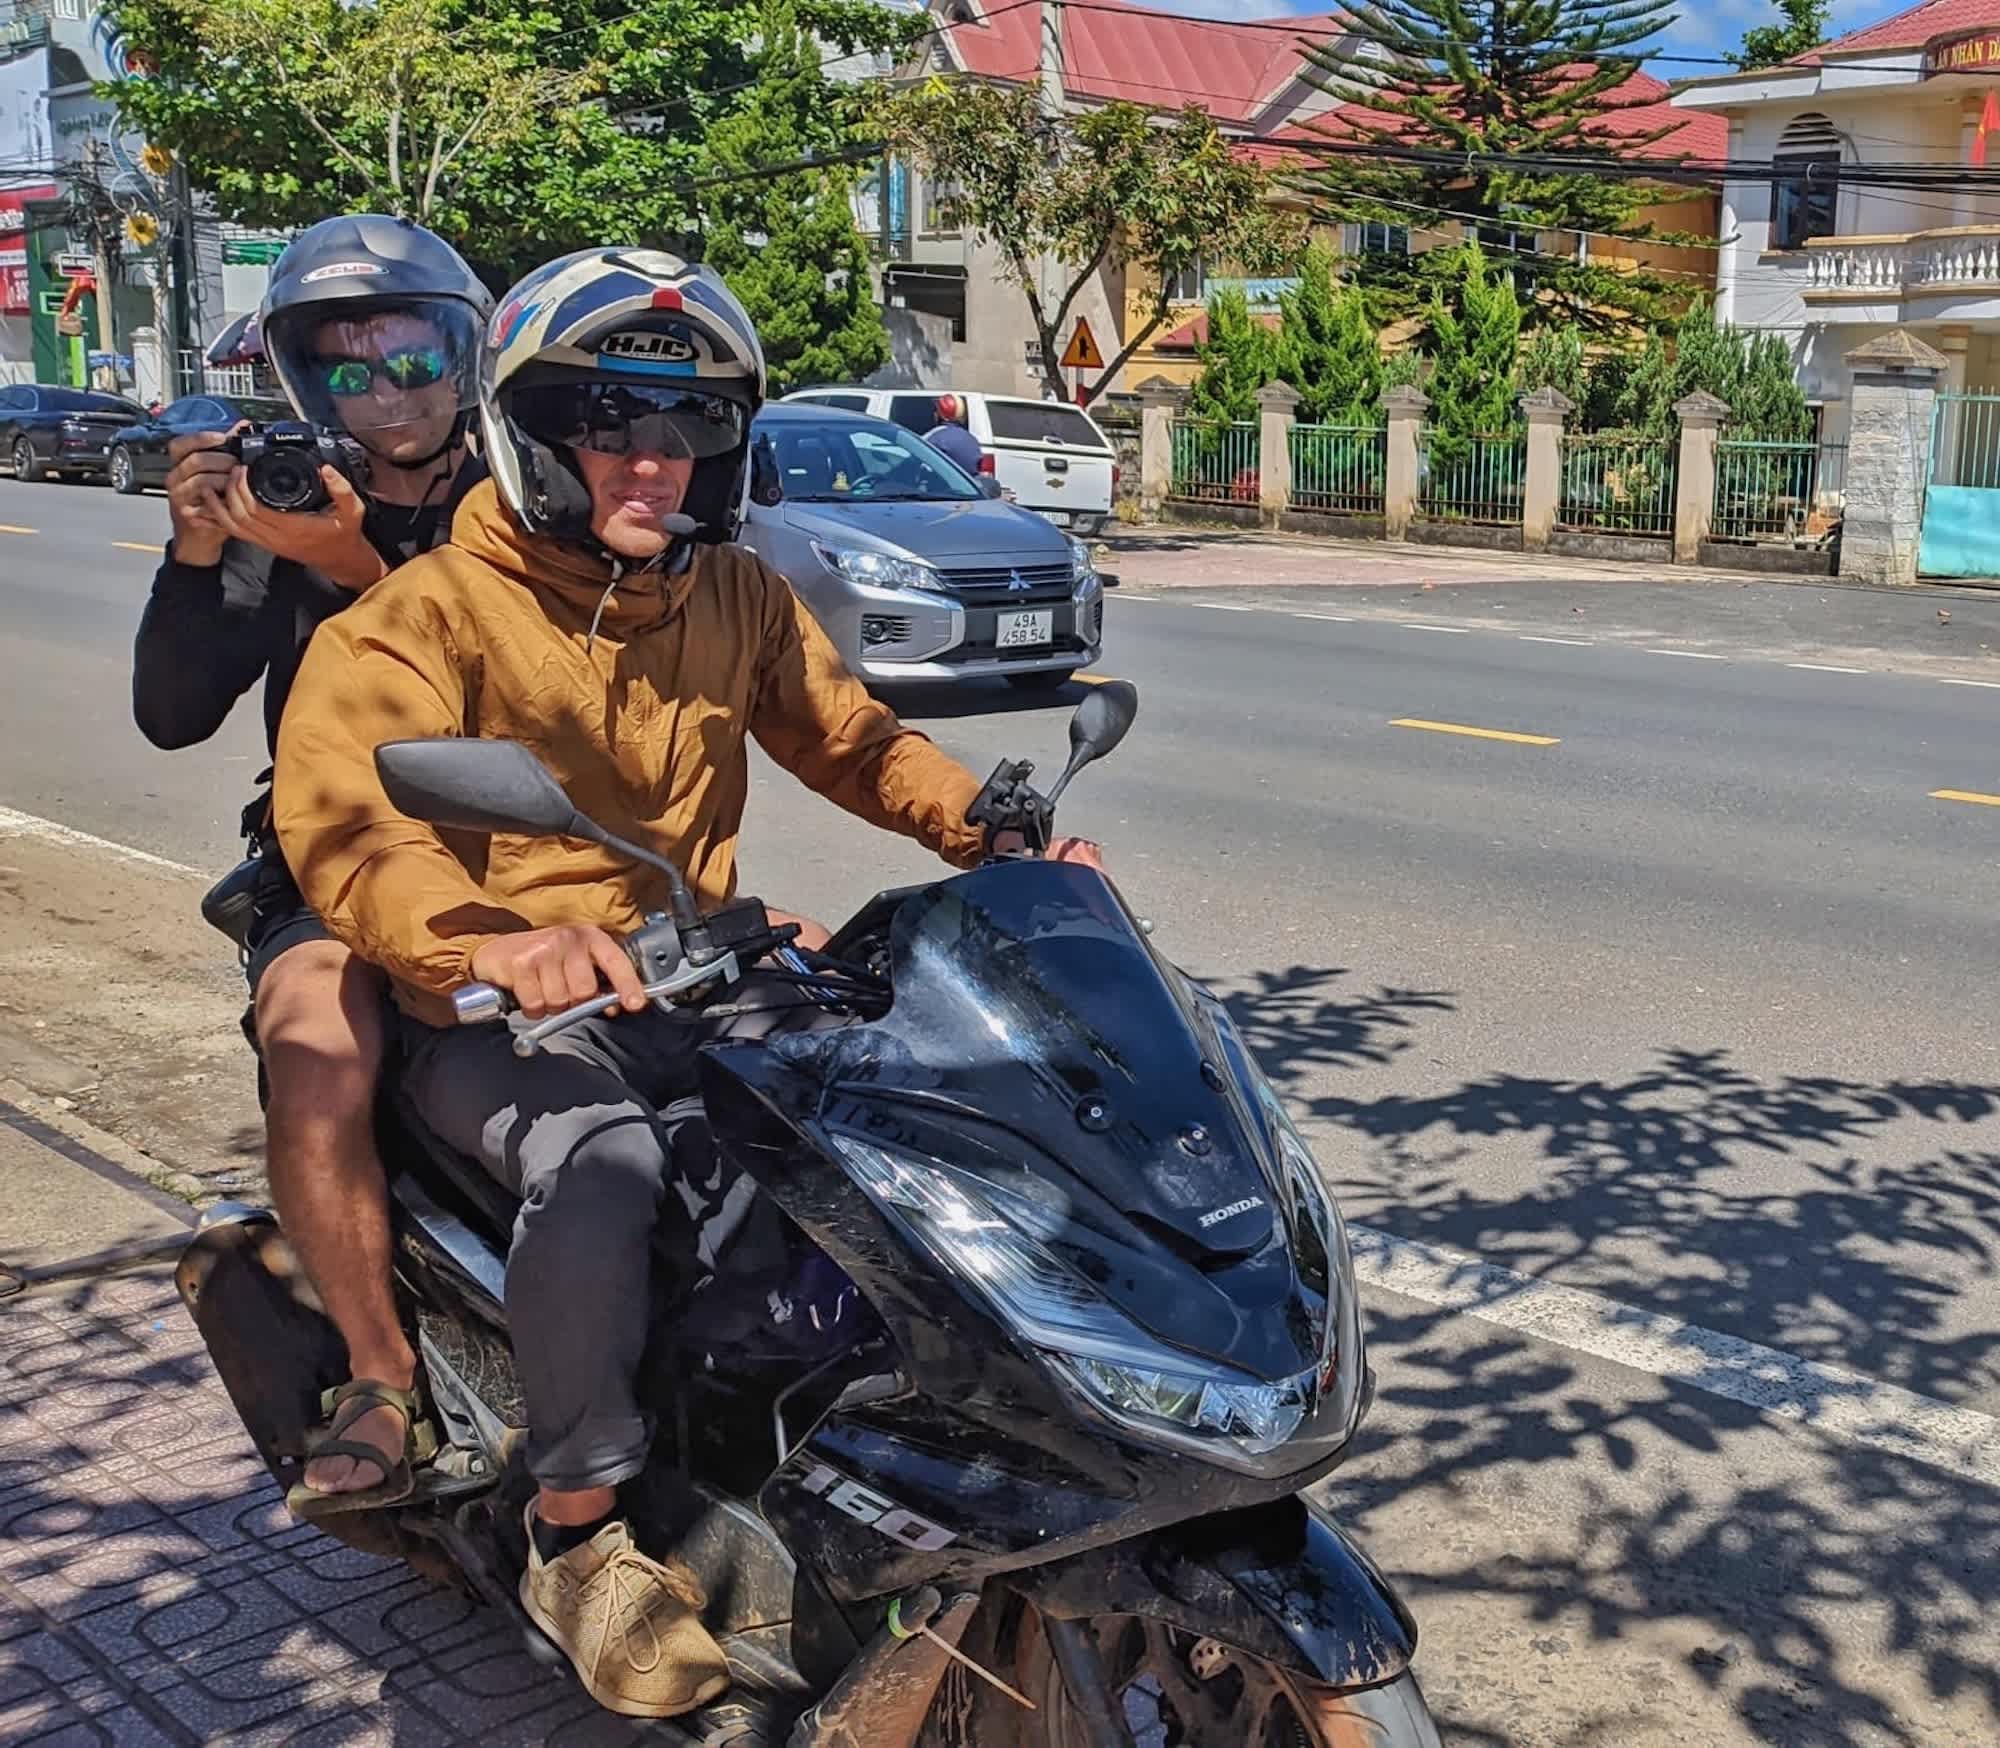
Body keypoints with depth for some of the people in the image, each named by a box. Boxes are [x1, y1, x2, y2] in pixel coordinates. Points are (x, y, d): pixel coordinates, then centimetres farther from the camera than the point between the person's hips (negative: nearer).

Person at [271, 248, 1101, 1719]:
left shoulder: (741, 598, 11)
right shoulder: (430, 612, -9)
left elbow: (852, 739, 17)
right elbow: (337, 815, -23)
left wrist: (995, 825, -3)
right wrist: (487, 938, -43)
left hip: (693, 977, 6)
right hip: (503, 1017, -5)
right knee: (602, 1163, -35)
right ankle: (579, 1532, -16)